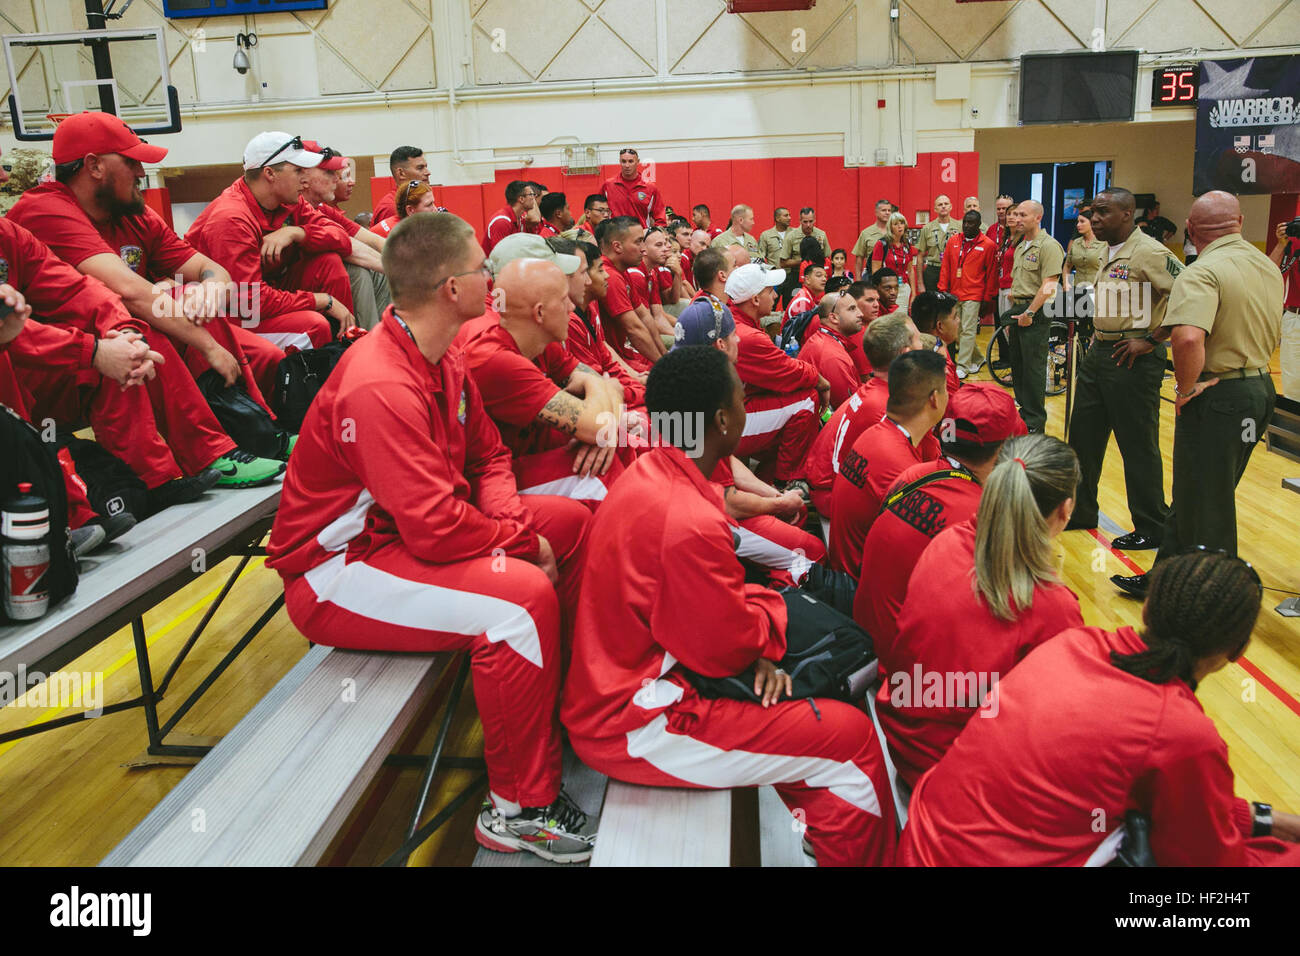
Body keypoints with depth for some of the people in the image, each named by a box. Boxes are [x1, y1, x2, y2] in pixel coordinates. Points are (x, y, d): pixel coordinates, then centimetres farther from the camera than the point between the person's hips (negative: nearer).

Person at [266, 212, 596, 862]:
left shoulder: (444, 357, 3)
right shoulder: (381, 387, -28)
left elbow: (488, 457, 10)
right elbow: (437, 530, -32)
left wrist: (510, 517, -9)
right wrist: (521, 538, -16)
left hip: (407, 531, 10)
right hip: (335, 572, -10)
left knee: (573, 521, 6)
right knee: (522, 595, -30)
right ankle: (518, 809, -13)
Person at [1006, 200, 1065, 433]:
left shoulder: (1049, 246, -12)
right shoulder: (1021, 247, 17)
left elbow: (1049, 287, -19)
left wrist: (1029, 313, -18)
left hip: (1035, 313, -9)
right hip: (1018, 310, 9)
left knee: (1033, 368, -5)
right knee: (1017, 364, 13)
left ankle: (1035, 423, 1)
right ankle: (1023, 412, 24)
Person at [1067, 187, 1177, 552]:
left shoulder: (1149, 252, -16)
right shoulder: (1103, 249, 11)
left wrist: (1151, 339, -20)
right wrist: (1099, 335, 14)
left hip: (1133, 358, -9)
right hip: (1099, 352, 9)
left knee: (1138, 446, 0)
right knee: (1083, 435, 15)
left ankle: (1151, 529, 13)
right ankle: (1081, 511, 29)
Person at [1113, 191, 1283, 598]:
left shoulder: (1202, 273, -19)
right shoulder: (1268, 267, 10)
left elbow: (1188, 337, -37)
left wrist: (1186, 387, -22)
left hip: (1218, 397, -9)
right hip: (1261, 389, 9)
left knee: (1207, 507, 4)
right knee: (1195, 495, 18)